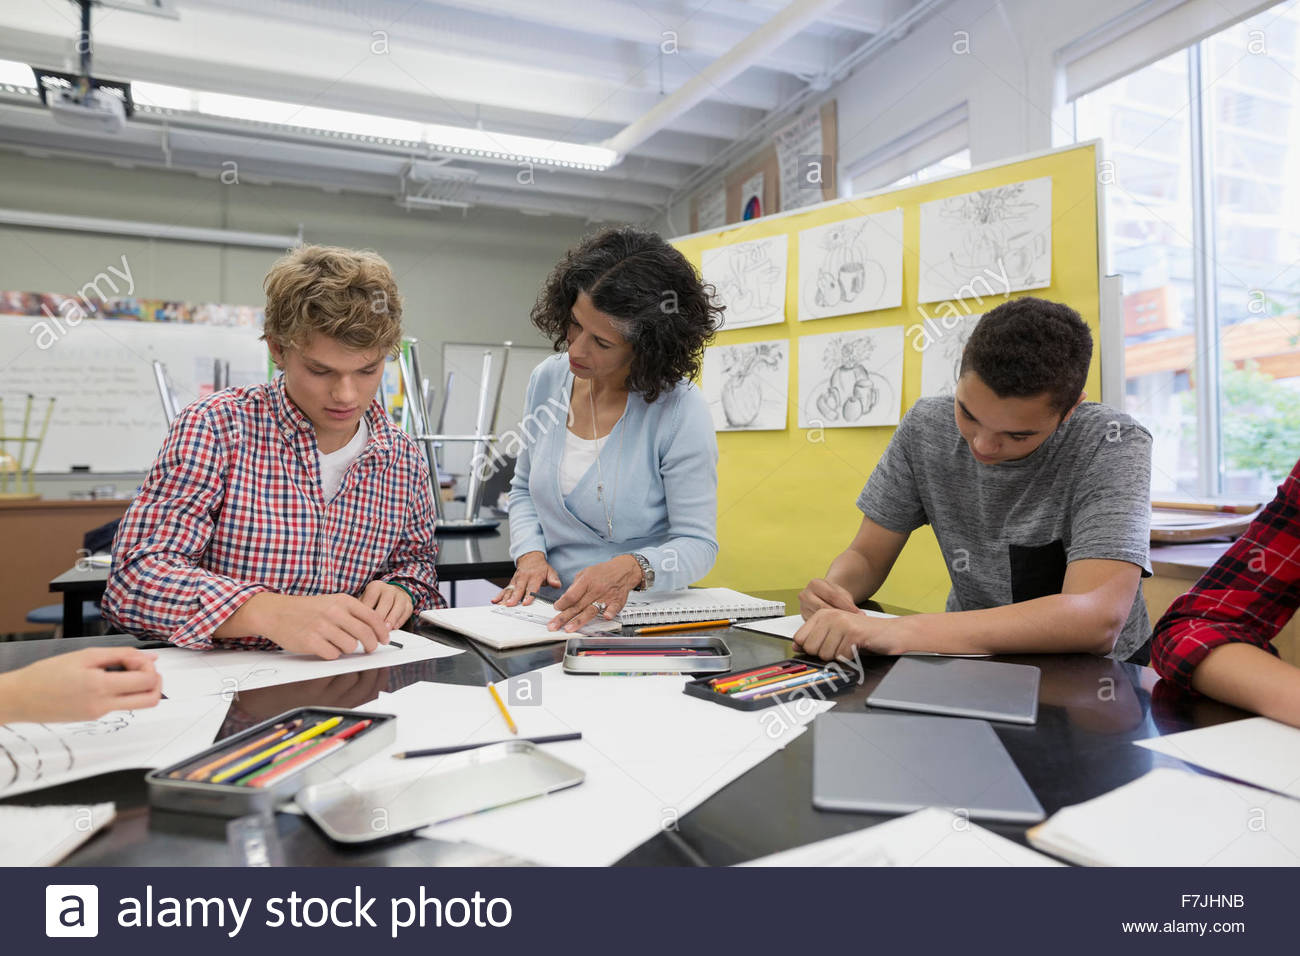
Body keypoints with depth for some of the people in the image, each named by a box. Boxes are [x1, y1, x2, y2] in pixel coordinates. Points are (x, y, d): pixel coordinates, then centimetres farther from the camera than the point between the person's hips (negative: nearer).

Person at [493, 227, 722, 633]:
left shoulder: (681, 412, -15)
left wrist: (633, 569, -30)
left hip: (637, 616, -4)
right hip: (545, 611, 5)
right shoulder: (547, 379, 3)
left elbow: (697, 543, -11)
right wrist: (530, 553, -3)